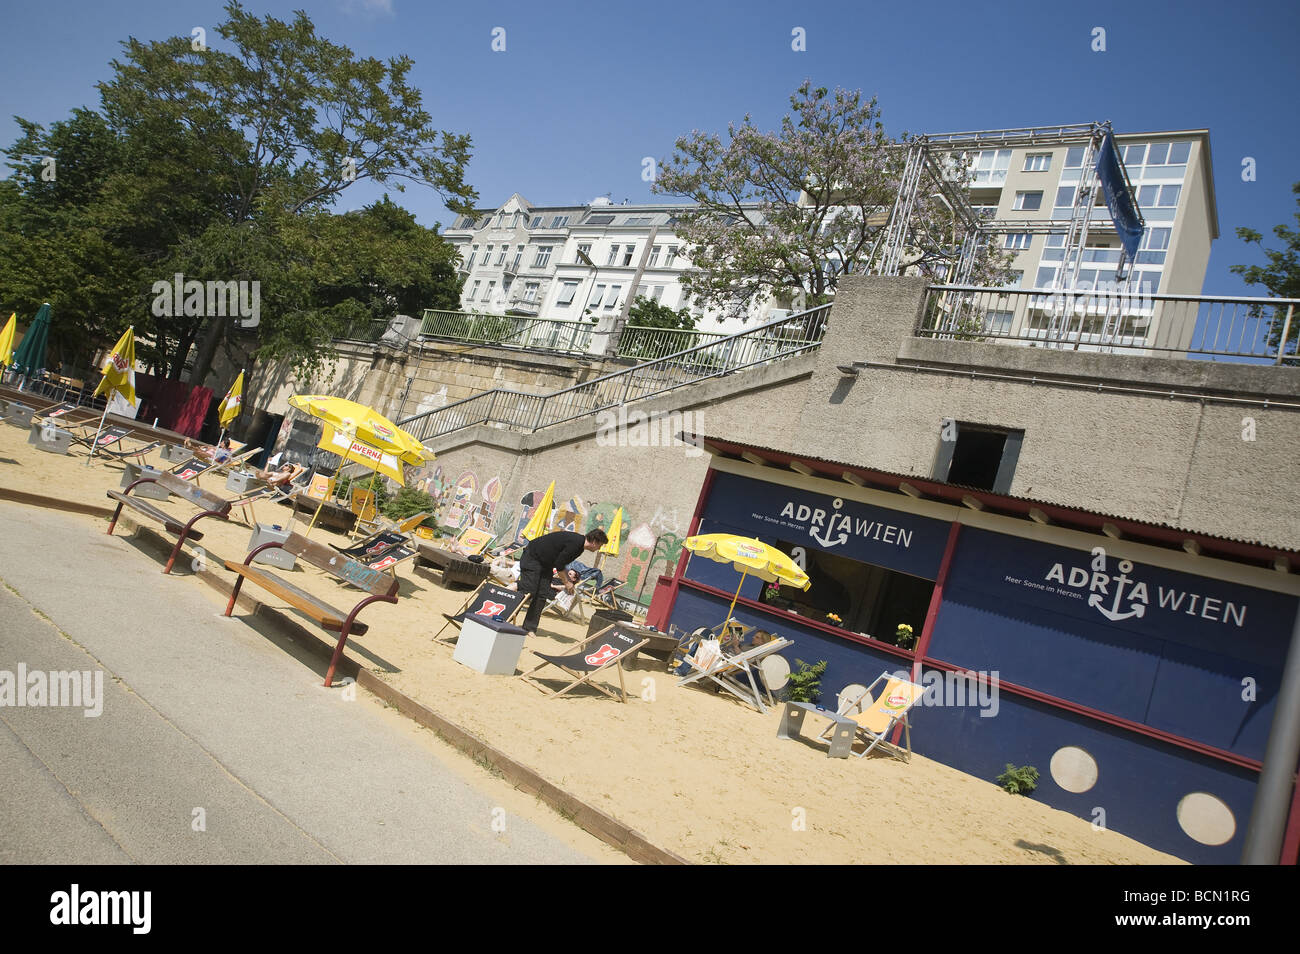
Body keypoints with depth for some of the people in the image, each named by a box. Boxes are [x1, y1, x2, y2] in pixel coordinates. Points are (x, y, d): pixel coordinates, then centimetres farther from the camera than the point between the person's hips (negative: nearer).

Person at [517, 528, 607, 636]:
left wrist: (568, 578, 4)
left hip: (546, 563, 9)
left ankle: (529, 628, 2)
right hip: (532, 557, -9)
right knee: (528, 592, -16)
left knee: (543, 596, 0)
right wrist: (566, 582, -13)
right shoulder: (575, 543, -26)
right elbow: (558, 564, -23)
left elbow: (562, 562, 13)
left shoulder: (580, 544, 3)